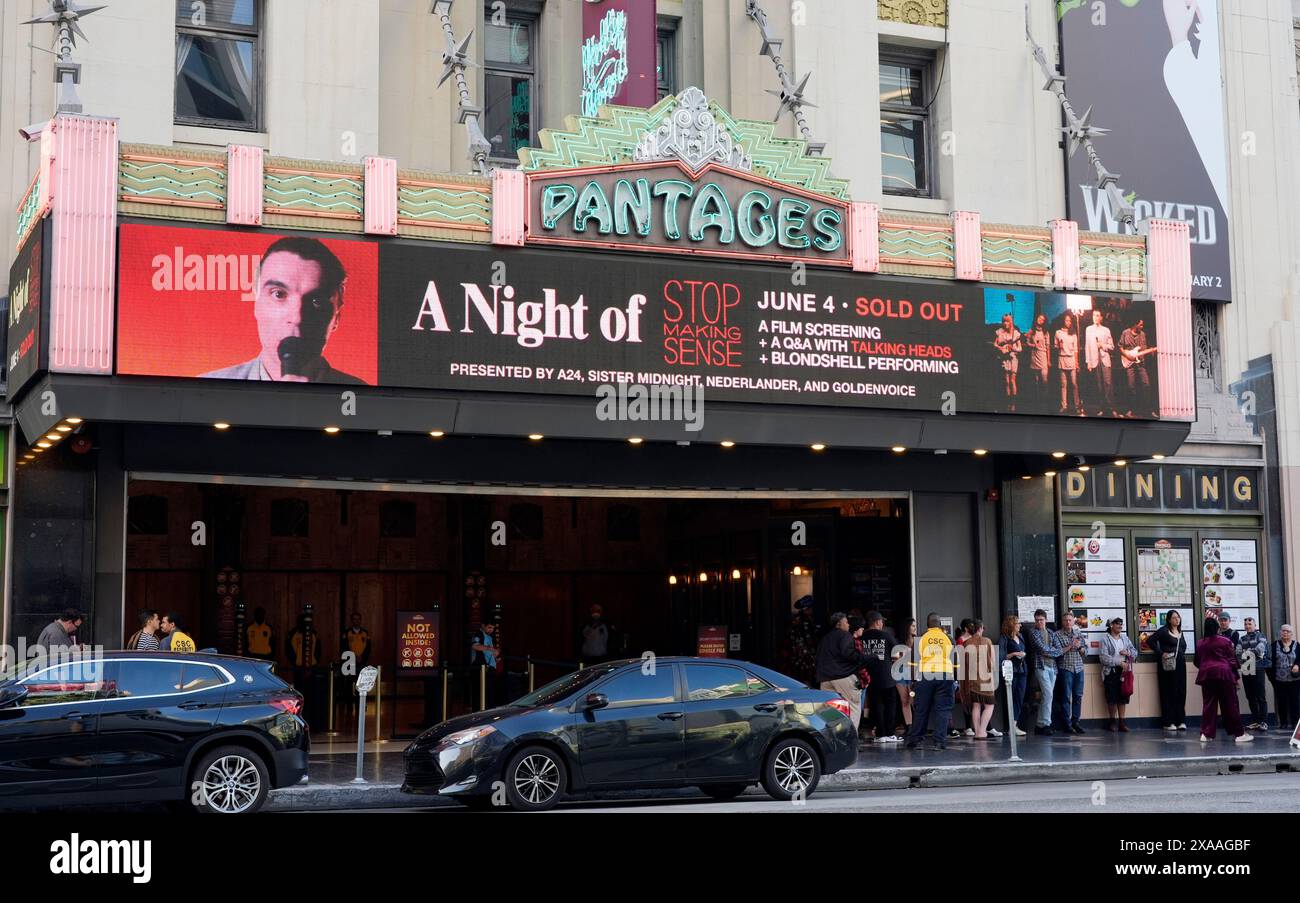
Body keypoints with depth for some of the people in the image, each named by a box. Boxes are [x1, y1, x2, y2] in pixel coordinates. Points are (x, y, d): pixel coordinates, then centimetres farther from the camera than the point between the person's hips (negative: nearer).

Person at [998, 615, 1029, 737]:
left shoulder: (1020, 637, 15)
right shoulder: (1004, 639, -7)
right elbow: (1000, 656, -14)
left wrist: (1023, 654, 4)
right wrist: (1014, 654, -15)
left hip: (1022, 670, 7)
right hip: (1011, 671, -7)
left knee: (1020, 699, 4)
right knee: (1011, 699, -4)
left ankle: (1014, 725, 7)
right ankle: (1011, 726, 1)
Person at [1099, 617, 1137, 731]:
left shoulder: (1125, 638, 14)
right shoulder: (1105, 638, -4)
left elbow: (1135, 652, 16)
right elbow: (1104, 657, -13)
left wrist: (1128, 653, -6)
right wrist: (1119, 662, -17)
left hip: (1124, 671, 4)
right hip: (1110, 671, -4)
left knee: (1123, 697, 3)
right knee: (1112, 698, -2)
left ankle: (1121, 722, 7)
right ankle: (1113, 721, 11)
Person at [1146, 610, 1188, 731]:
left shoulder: (1180, 633, 16)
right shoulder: (1164, 631, -4)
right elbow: (1150, 641, -11)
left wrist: (1183, 656, 12)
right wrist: (1160, 653, -12)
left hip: (1180, 665, 6)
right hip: (1167, 665, -6)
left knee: (1181, 693, 5)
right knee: (1168, 693, -4)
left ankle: (1181, 721, 11)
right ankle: (1168, 722, -1)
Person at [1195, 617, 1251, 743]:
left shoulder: (1200, 643, 7)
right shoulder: (1225, 641, -1)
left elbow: (1196, 661, 14)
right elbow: (1232, 660, 1)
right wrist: (1235, 676, 10)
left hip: (1206, 675, 3)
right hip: (1224, 674, -3)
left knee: (1208, 704, 5)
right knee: (1230, 705, 1)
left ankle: (1206, 733, 1)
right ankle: (1239, 734, 4)